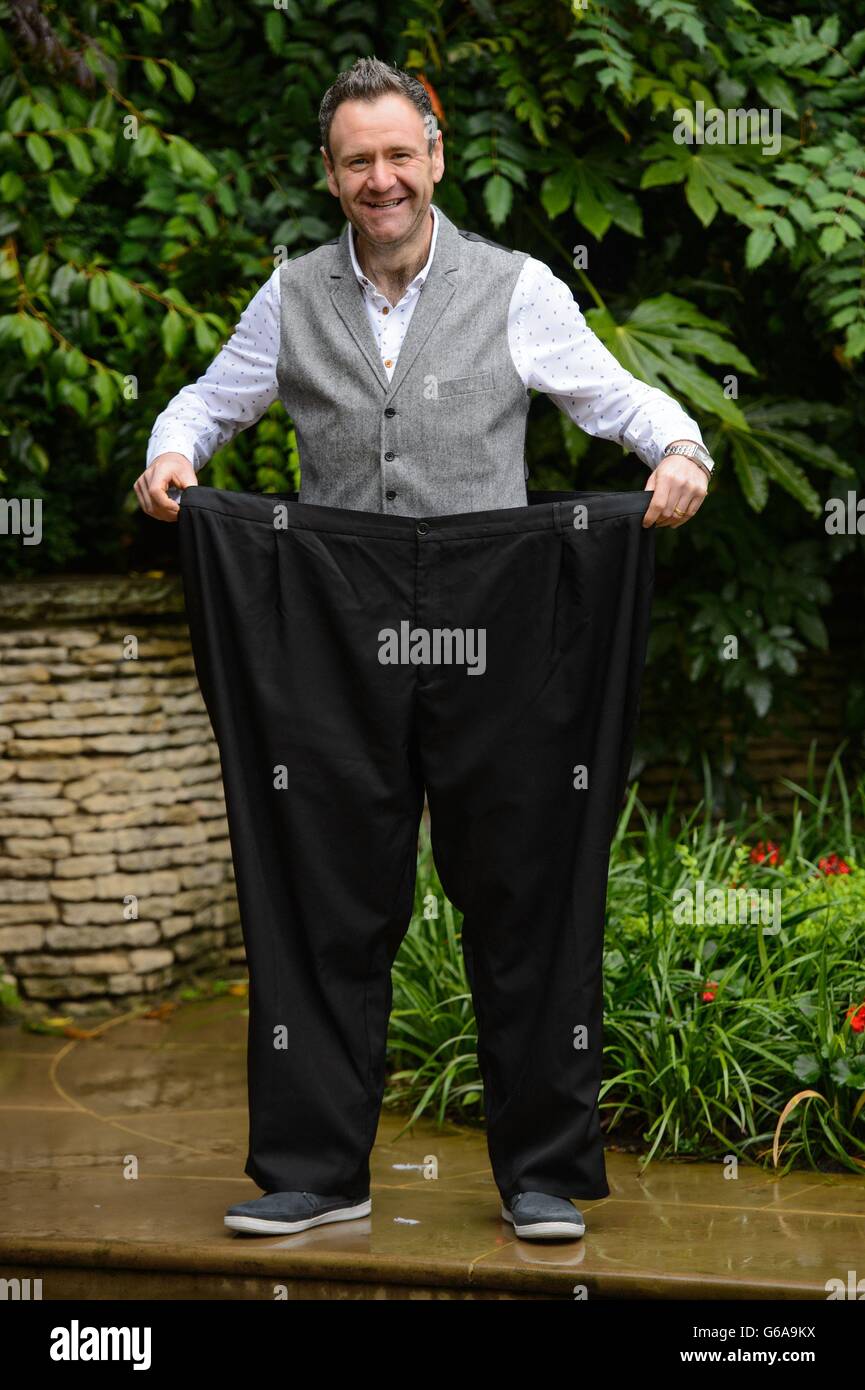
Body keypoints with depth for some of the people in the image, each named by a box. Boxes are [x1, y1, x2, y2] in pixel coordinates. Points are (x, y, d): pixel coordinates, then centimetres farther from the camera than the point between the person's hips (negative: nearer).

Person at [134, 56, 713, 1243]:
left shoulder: (517, 290, 4)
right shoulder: (294, 298, 11)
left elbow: (622, 398, 6)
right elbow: (215, 398, 22)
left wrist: (680, 452, -15)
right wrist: (172, 453, 0)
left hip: (493, 633, -2)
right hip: (332, 642, 2)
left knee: (523, 898, 3)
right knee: (328, 902, 4)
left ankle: (544, 1170, 12)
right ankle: (316, 1170, 12)